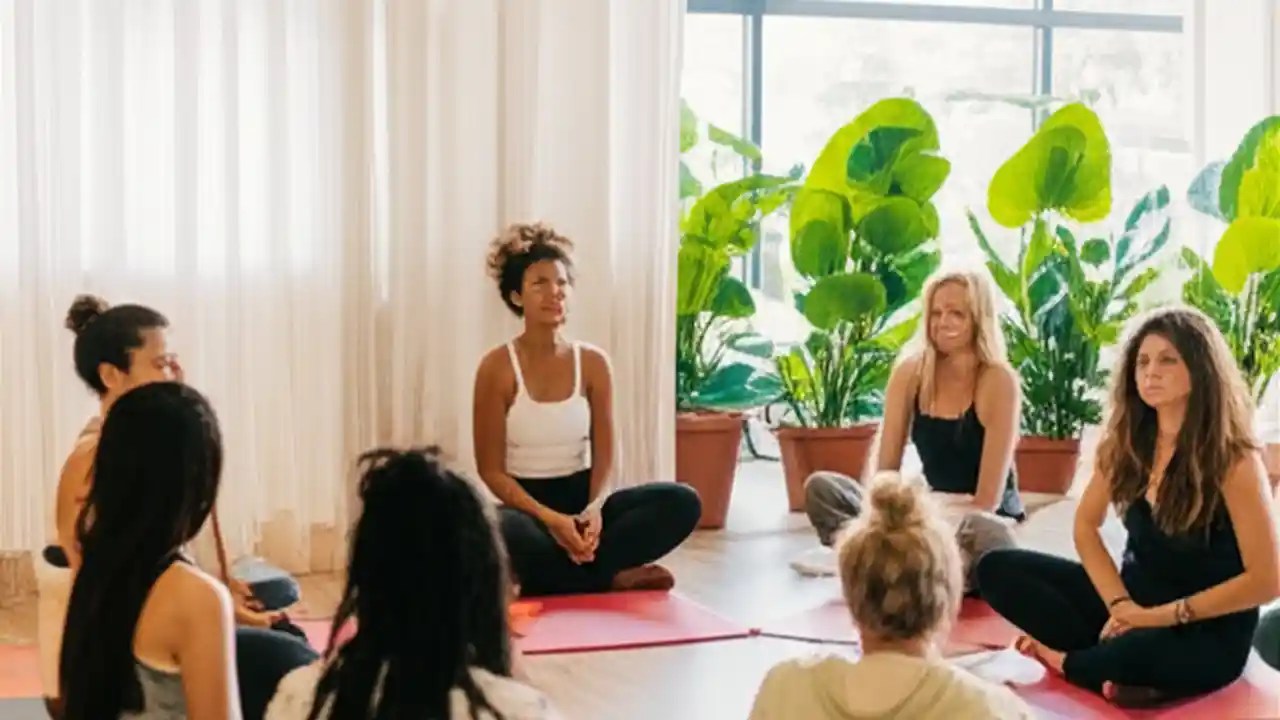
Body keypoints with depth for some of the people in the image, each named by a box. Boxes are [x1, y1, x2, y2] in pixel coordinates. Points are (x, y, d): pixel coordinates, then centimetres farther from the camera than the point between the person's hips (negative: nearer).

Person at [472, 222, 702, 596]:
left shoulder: (593, 362, 2)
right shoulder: (498, 367, -8)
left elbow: (603, 455, 1)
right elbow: (491, 470, -9)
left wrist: (594, 508, -21)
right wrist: (550, 519, -24)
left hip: (580, 499, 4)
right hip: (527, 504, -4)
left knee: (682, 502, -20)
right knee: (500, 531, -41)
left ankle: (559, 575, -22)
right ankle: (609, 579, -20)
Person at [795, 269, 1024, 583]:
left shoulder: (998, 381, -13)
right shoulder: (910, 372, -1)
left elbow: (987, 500, -15)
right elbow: (885, 472, -1)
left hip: (982, 521, -4)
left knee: (988, 538, -41)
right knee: (820, 487, -15)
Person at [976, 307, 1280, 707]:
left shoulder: (1233, 459, -18)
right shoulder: (1127, 440, -1)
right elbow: (1086, 524, 6)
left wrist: (1164, 616, -18)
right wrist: (1120, 604, -11)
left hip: (1208, 632, -6)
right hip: (1134, 596, 6)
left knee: (1141, 651, -40)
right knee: (997, 570, -8)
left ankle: (1067, 660, -5)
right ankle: (1124, 662, -19)